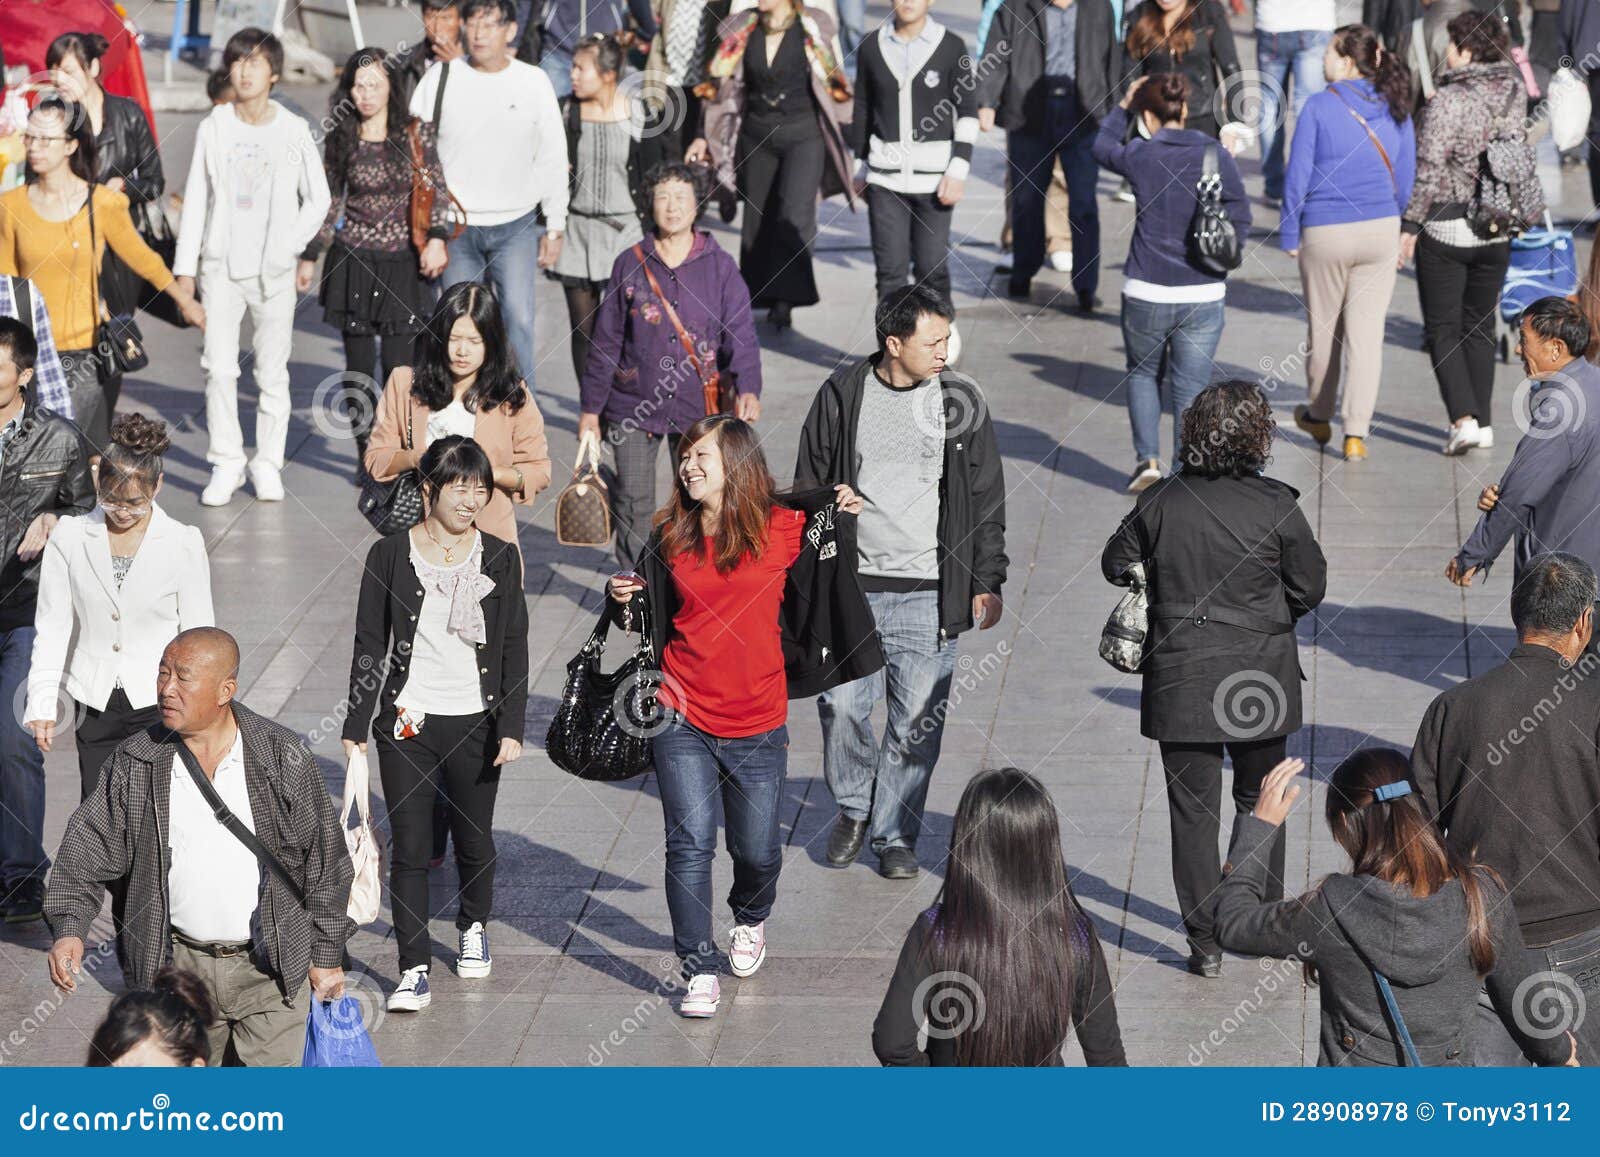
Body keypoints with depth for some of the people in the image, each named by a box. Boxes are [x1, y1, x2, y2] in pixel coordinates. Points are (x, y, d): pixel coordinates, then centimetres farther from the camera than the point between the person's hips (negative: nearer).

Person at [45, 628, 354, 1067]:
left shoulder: (285, 759, -7)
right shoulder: (135, 764, -2)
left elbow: (327, 861, 0)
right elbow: (89, 848, -1)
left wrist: (327, 957, 3)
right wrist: (69, 927, -17)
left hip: (272, 968, -2)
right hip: (179, 966, 2)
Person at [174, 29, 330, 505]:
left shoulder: (294, 130, 0)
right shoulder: (214, 128, 3)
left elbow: (318, 199, 7)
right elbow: (196, 200, 7)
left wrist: (291, 247, -3)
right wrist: (185, 267, 3)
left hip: (274, 269, -1)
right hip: (221, 266, 1)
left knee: (272, 372, 2)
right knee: (219, 368, -6)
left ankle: (268, 464, 12)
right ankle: (226, 463, 2)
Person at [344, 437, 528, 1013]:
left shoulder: (500, 557, 1)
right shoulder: (390, 555, -2)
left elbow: (514, 649, 3)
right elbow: (369, 646, 2)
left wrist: (511, 727, -4)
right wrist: (356, 726, 0)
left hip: (475, 723, 1)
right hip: (408, 724, -1)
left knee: (474, 839, 14)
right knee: (409, 849, -3)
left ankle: (474, 928, 41)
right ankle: (415, 971, 3)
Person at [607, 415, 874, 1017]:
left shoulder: (783, 529, -4)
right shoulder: (671, 537, 2)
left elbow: (822, 586, 15)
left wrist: (840, 517, 0)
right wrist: (625, 599, -5)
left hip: (758, 725, 0)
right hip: (682, 719, 0)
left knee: (757, 850, 10)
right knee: (690, 844, -7)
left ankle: (750, 920, 43)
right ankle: (699, 969, 4)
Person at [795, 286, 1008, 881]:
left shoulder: (960, 401, 1)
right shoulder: (842, 396, 0)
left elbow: (987, 498, 8)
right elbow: (809, 489, 9)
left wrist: (987, 583, 4)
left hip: (928, 593, 0)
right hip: (849, 586, 0)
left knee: (916, 722, 1)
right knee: (841, 707, -3)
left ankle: (894, 833, 18)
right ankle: (853, 806, 24)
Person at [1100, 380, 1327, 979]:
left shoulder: (1161, 501, -7)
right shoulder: (1276, 506, -12)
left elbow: (1117, 565, 6)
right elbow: (1310, 587, -2)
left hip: (1180, 676, 0)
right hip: (1260, 676, 0)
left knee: (1193, 807, 7)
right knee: (1260, 800, 19)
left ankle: (1205, 941, 7)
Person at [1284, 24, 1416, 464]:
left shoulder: (1319, 107, -9)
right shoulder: (1396, 109, 3)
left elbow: (1298, 175, -8)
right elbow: (1406, 177, 9)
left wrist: (1289, 234, 1)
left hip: (1325, 234, -3)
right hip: (1381, 230, 3)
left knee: (1323, 328, 14)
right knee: (1367, 331, 4)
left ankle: (1319, 416, 32)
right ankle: (1356, 434, -1)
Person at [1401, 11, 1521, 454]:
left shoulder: (1447, 101, -18)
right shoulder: (1513, 93, 1)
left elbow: (1430, 170, -18)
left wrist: (1410, 225, -10)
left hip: (1446, 226, -6)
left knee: (1443, 329, 3)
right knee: (1480, 328, 16)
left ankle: (1464, 418, -10)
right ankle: (1483, 424, 17)